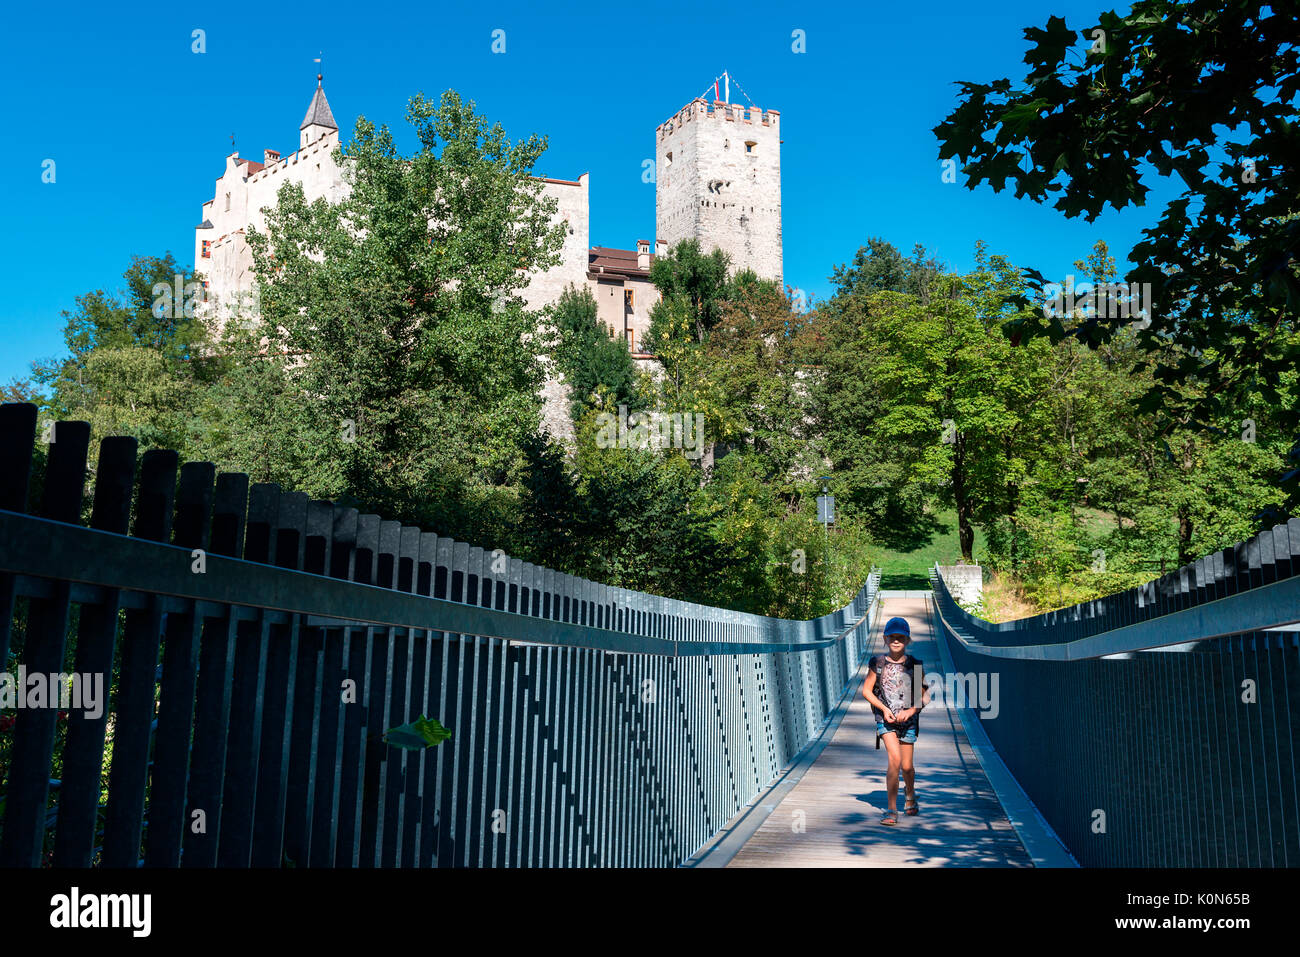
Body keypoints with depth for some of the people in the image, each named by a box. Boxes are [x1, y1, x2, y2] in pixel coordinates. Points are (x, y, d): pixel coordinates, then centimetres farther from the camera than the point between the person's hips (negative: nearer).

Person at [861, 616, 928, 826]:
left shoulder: (914, 665, -1)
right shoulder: (878, 663, -2)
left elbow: (924, 696, 4)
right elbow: (866, 690, 3)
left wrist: (911, 711, -11)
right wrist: (884, 708, -9)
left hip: (908, 720, 1)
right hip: (885, 718, -1)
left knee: (907, 767, 8)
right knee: (894, 760, -19)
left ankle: (911, 798, 41)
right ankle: (892, 810, -11)